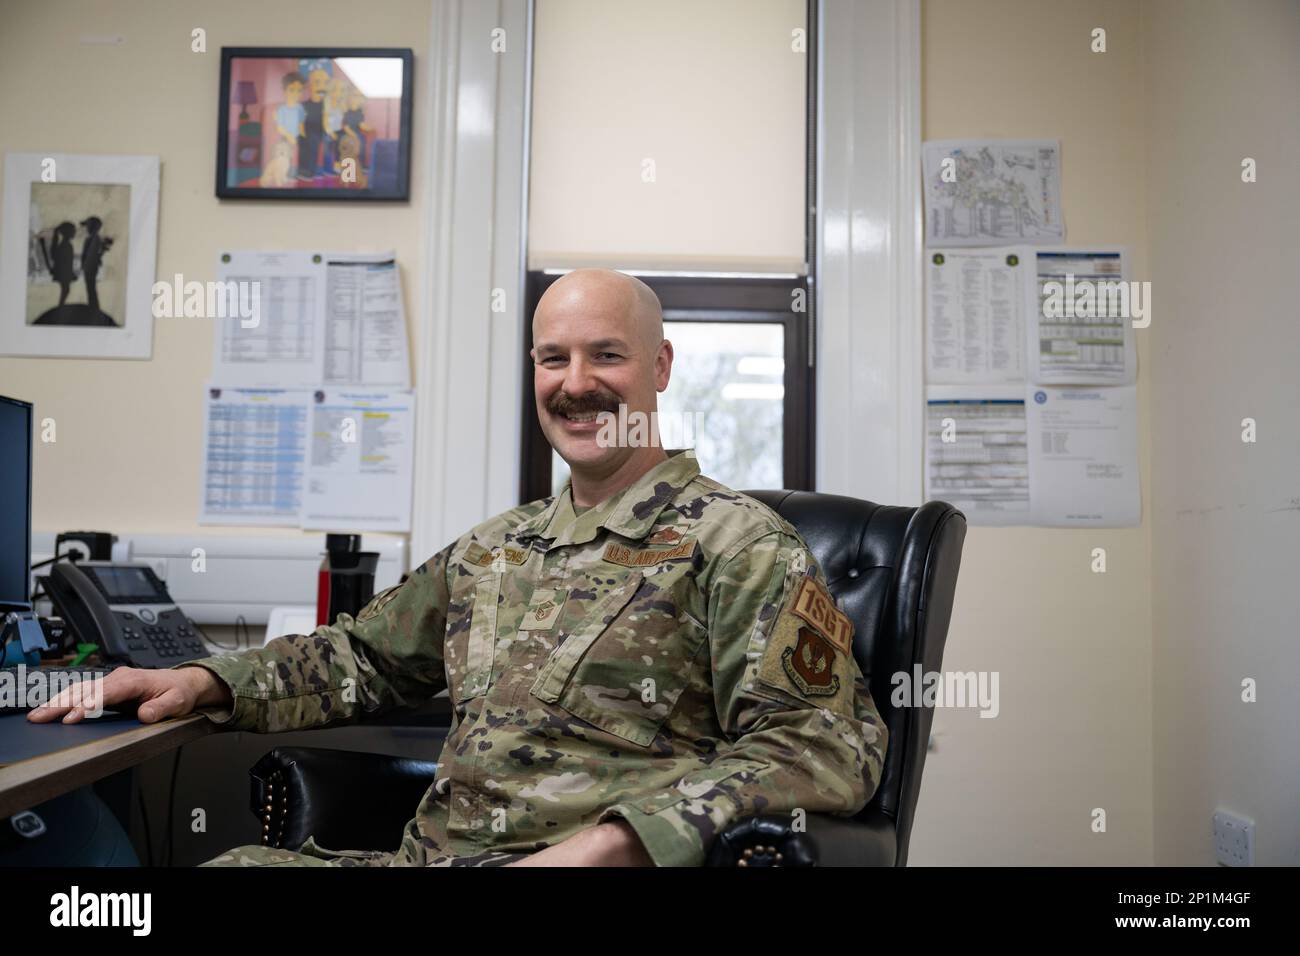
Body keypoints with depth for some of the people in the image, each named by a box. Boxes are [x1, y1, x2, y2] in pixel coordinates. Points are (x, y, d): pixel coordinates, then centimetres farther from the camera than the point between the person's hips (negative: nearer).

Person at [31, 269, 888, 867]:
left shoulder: (736, 542, -5)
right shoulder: (493, 550, 17)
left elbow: (829, 745, -13)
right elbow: (363, 656, 28)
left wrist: (610, 844, -23)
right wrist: (206, 682, 12)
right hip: (428, 851, 6)